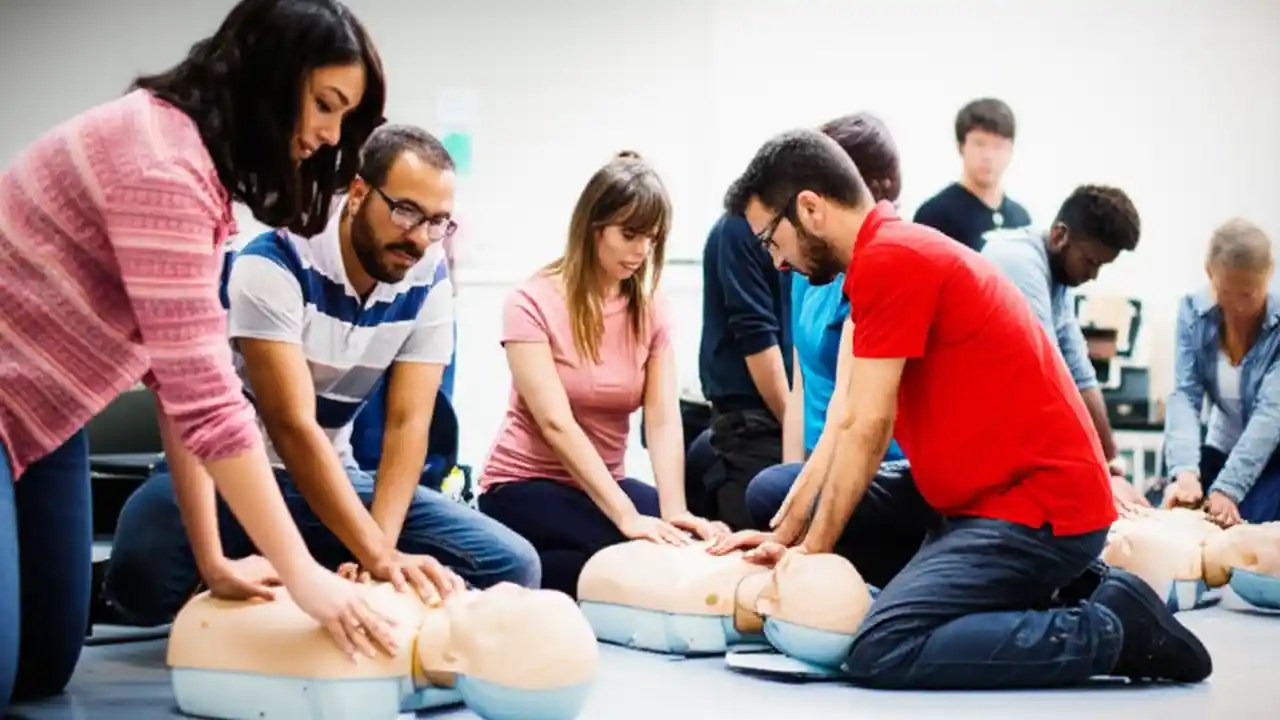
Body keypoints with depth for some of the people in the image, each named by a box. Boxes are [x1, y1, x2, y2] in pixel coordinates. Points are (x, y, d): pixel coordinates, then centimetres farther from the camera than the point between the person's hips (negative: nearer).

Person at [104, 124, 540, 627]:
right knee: (143, 576, -38)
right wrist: (378, 555, -39)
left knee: (510, 566, -13)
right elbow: (292, 426, -30)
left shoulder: (428, 283, -6)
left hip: (331, 475, 5)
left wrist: (380, 547, -30)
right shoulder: (273, 265, -23)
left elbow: (408, 423, -12)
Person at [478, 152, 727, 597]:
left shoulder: (650, 312, 2)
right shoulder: (533, 303, -13)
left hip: (603, 483, 6)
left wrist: (675, 512, -30)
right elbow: (556, 424, -23)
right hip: (525, 485, -6)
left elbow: (664, 422, -11)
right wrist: (628, 517, -34)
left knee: (698, 542, -20)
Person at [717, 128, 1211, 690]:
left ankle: (1112, 627, -9)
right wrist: (786, 535, 11)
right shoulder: (899, 250, 16)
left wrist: (813, 551, -7)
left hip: (1037, 510, -11)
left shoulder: (888, 259, -15)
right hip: (1001, 492, 11)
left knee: (879, 653, -22)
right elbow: (849, 428, 15)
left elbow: (867, 431, -16)